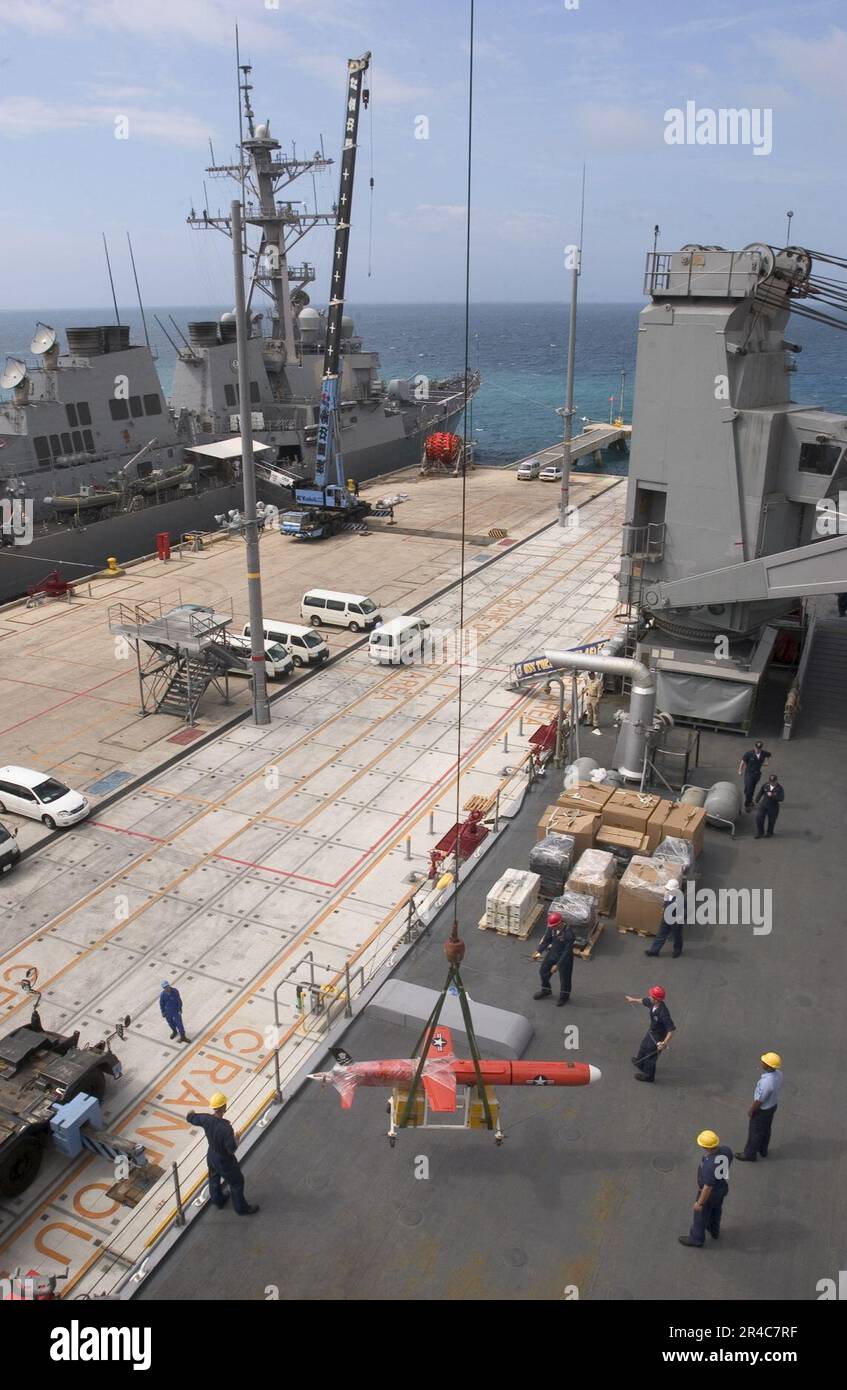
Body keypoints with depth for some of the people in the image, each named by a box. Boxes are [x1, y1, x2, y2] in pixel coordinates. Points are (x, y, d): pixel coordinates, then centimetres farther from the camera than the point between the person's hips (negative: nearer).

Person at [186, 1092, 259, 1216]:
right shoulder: (226, 1128, -40)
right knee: (236, 1182, 17)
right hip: (224, 1160, -6)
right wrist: (236, 1138, -14)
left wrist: (191, 1112, 20)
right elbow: (232, 1149, -33)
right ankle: (241, 1208, 34)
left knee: (214, 1178, 32)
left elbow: (190, 1118, -3)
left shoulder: (206, 1119, -22)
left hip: (211, 1156, 6)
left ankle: (217, 1200, 57)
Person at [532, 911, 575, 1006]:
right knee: (543, 971, 20)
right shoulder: (552, 928, -17)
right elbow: (546, 939, -1)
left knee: (564, 977, 15)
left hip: (564, 957, -6)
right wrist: (539, 952, -11)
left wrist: (558, 965, -26)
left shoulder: (569, 933, -35)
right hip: (552, 953, 6)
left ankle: (564, 996, 43)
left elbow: (567, 951, -28)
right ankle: (545, 991, 48)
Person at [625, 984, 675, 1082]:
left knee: (650, 1056, 15)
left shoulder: (663, 1013, -42)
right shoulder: (652, 1003, -18)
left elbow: (672, 1029, -39)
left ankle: (648, 1076, 41)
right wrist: (633, 1000, 23)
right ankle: (640, 1063, 62)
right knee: (644, 1046, 32)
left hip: (658, 1038, -8)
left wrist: (665, 1043, -40)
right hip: (651, 1031, 8)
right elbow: (644, 1001, 5)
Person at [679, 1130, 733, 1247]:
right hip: (723, 1187, 6)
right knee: (716, 1211, 33)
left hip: (710, 1192, -6)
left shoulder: (709, 1165, -44)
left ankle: (696, 1239, 43)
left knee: (700, 1215, 20)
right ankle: (714, 1231, 58)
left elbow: (708, 1188, -30)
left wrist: (700, 1203, -14)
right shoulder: (726, 1149, -24)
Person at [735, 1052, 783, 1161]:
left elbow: (759, 1100, -28)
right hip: (772, 1106, 7)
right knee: (766, 1129, 28)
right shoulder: (778, 1073, -18)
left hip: (762, 1110, -7)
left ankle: (750, 1154, 33)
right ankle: (763, 1150, 49)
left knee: (755, 1132, 15)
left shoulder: (766, 1082, -42)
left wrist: (751, 1111, -10)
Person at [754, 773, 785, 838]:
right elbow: (760, 793, 11)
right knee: (759, 818, -4)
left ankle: (769, 833, 36)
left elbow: (781, 798, -23)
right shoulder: (766, 785, -5)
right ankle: (759, 832, 16)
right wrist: (757, 801, 20)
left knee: (771, 821, 11)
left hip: (773, 807, -2)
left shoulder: (780, 788, -15)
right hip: (764, 805, 2)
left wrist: (772, 795, -33)